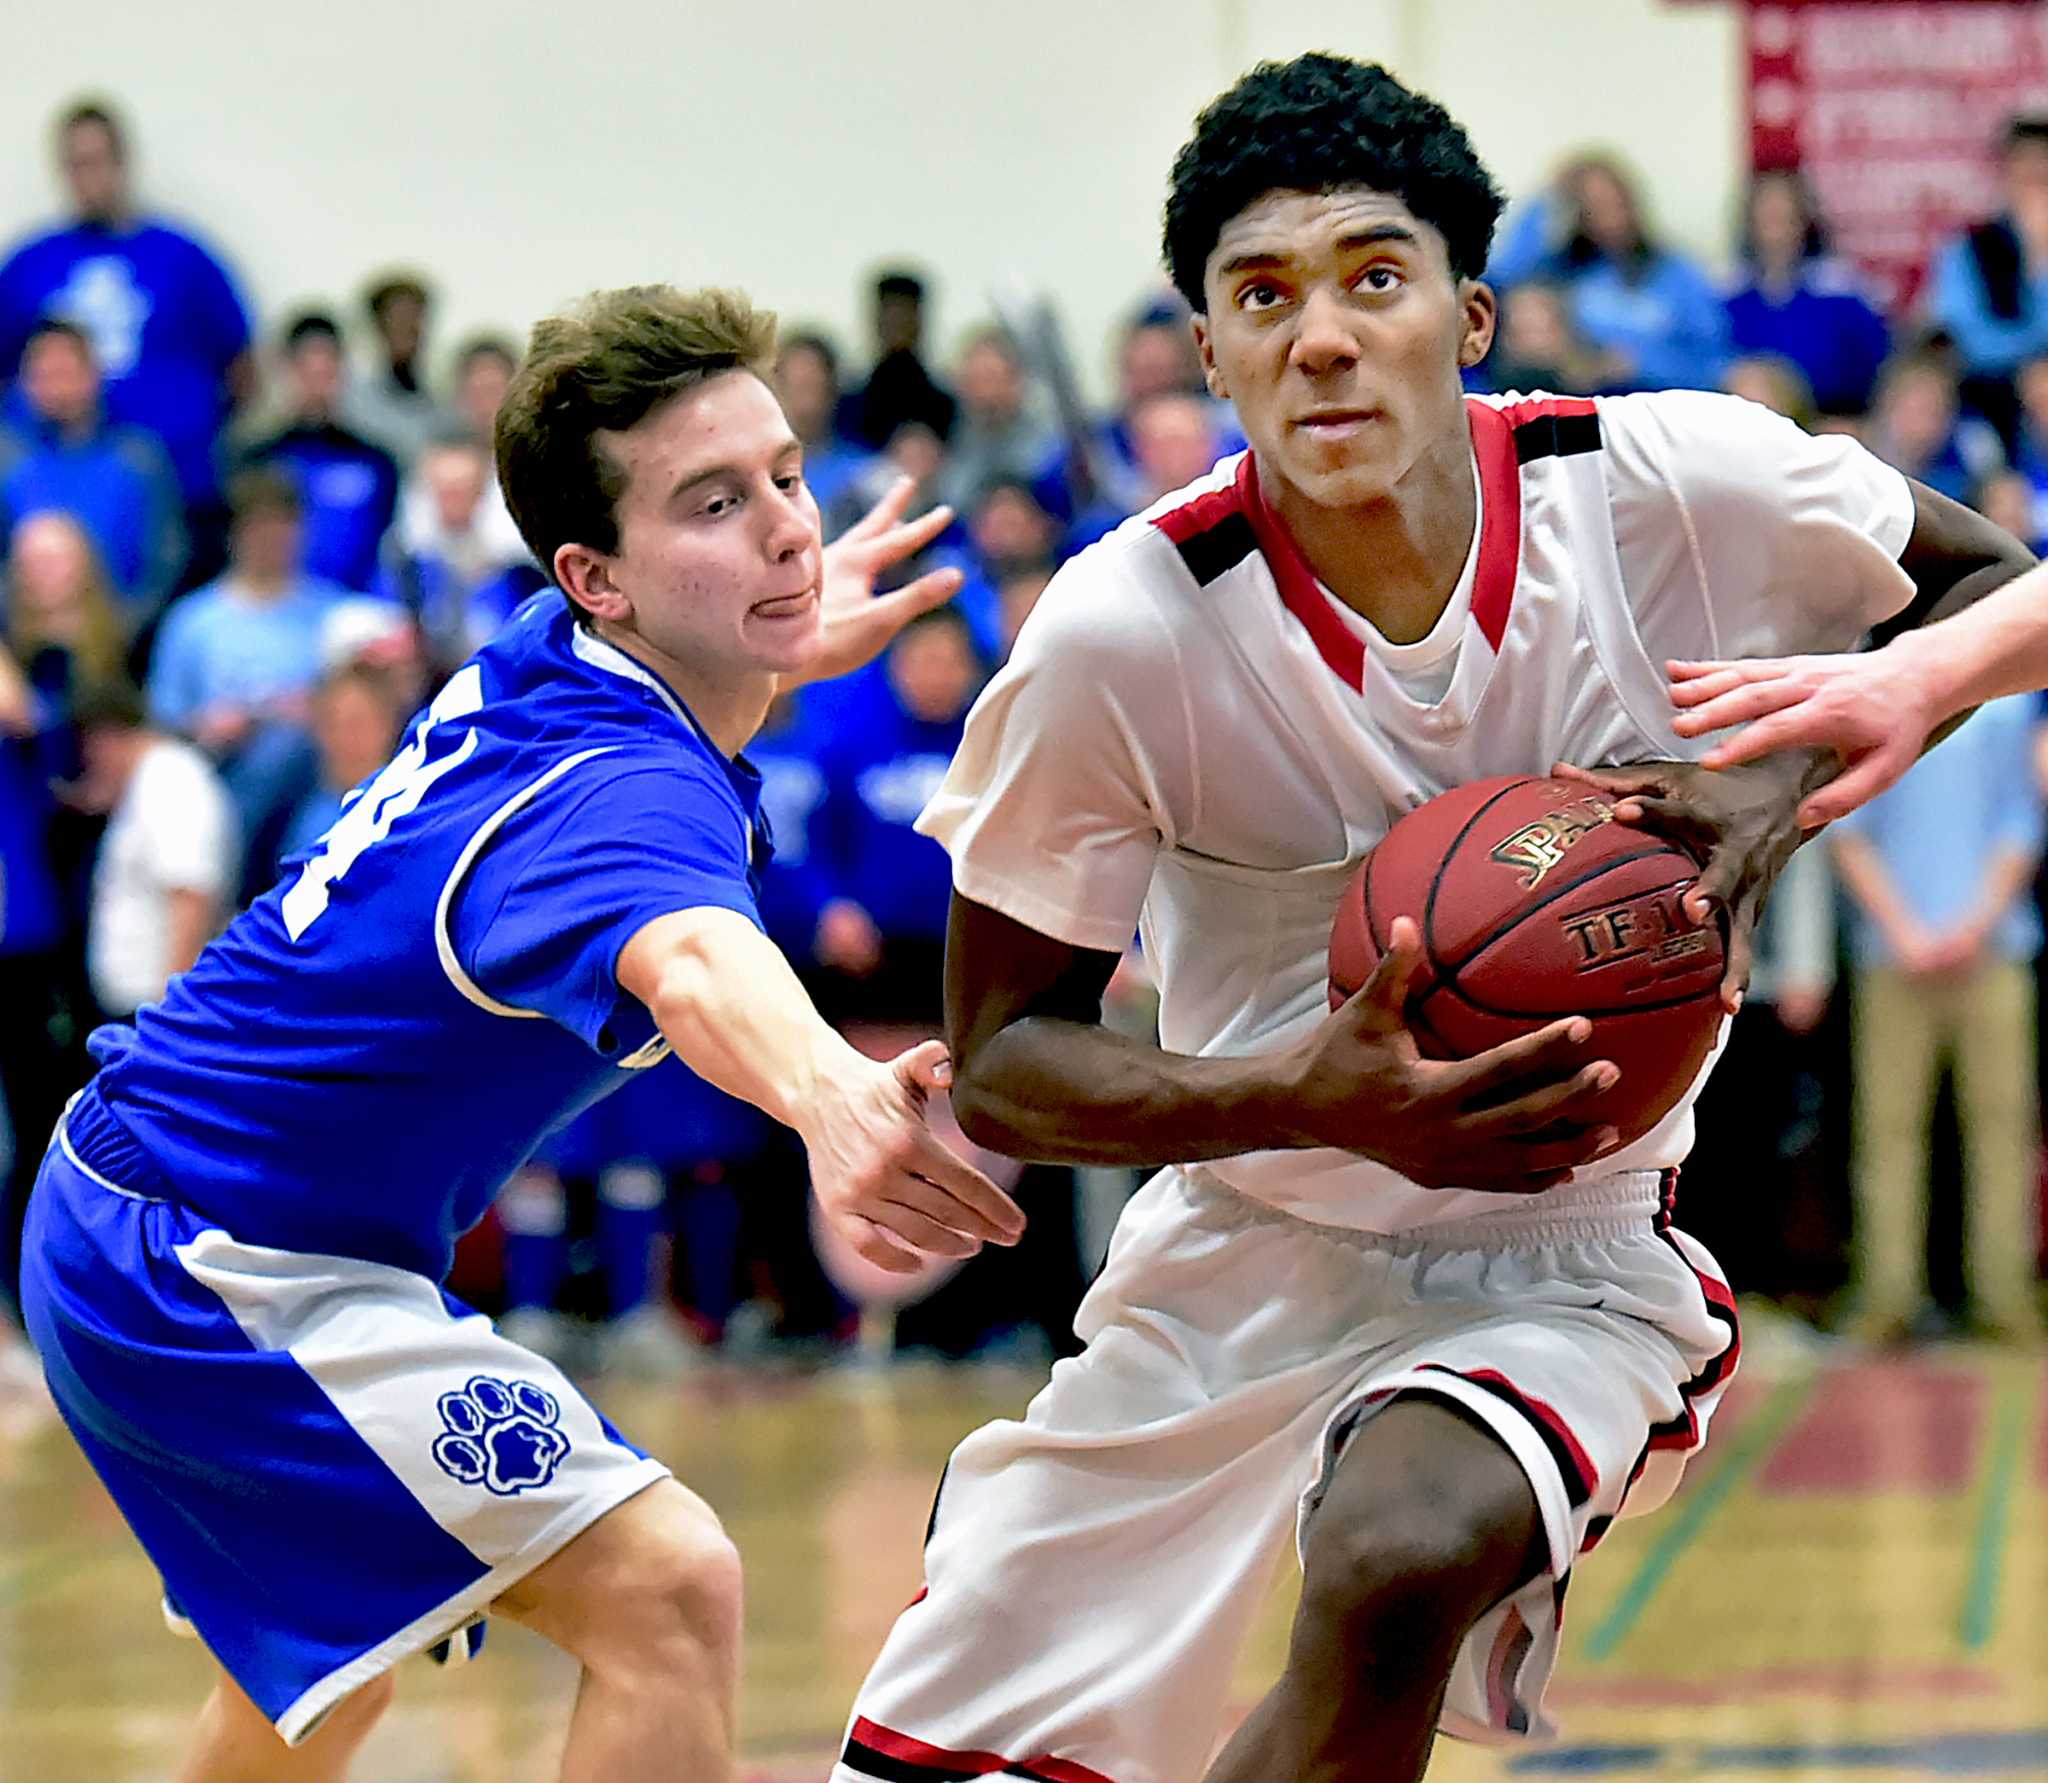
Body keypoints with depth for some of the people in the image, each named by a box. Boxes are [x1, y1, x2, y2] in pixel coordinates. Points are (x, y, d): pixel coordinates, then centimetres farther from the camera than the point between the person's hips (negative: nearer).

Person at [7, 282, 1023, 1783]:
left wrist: (770, 651, 33)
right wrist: (829, 1096, -74)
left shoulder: (547, 660, 1)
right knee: (666, 1588, -24)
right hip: (215, 1266, -11)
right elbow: (687, 963, -55)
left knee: (339, 1635, 33)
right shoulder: (620, 788, -28)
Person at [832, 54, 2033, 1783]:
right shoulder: (1121, 633, -19)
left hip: (1562, 1263, -1)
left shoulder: (1670, 487, -17)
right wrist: (1317, 1099, -28)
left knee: (1394, 1571, -33)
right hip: (1243, 1252, 1)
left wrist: (1789, 785, -16)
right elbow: (999, 1062, -10)